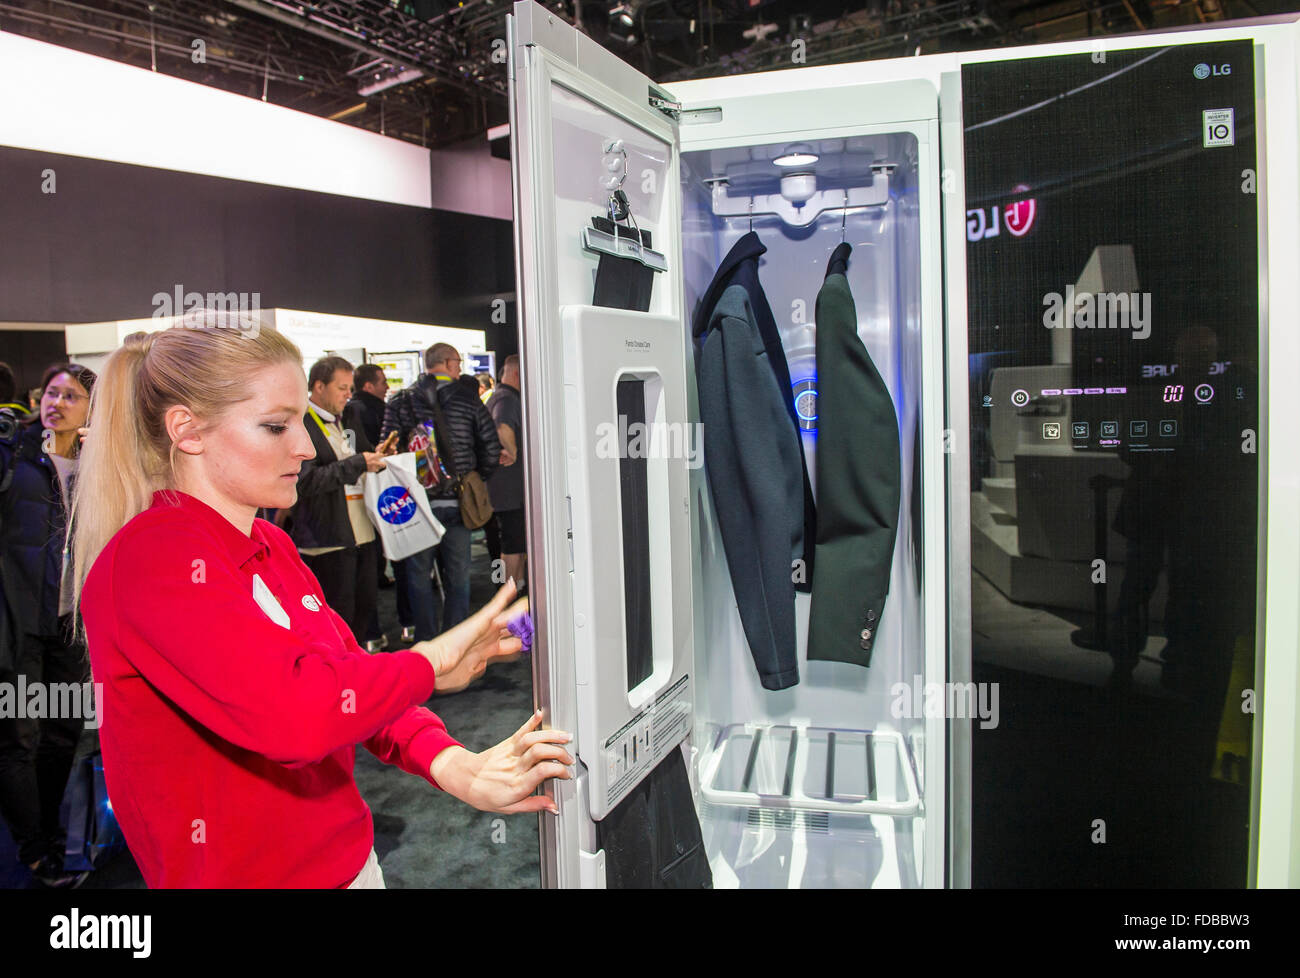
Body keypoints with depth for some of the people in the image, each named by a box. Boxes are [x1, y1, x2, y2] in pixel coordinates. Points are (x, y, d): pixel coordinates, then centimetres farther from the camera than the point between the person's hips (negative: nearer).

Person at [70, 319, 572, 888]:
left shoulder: (273, 547, 6)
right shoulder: (150, 555, -20)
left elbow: (357, 683, 0)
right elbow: (297, 711, -32)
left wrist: (456, 767, -16)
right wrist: (432, 661, -17)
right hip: (244, 873, -7)